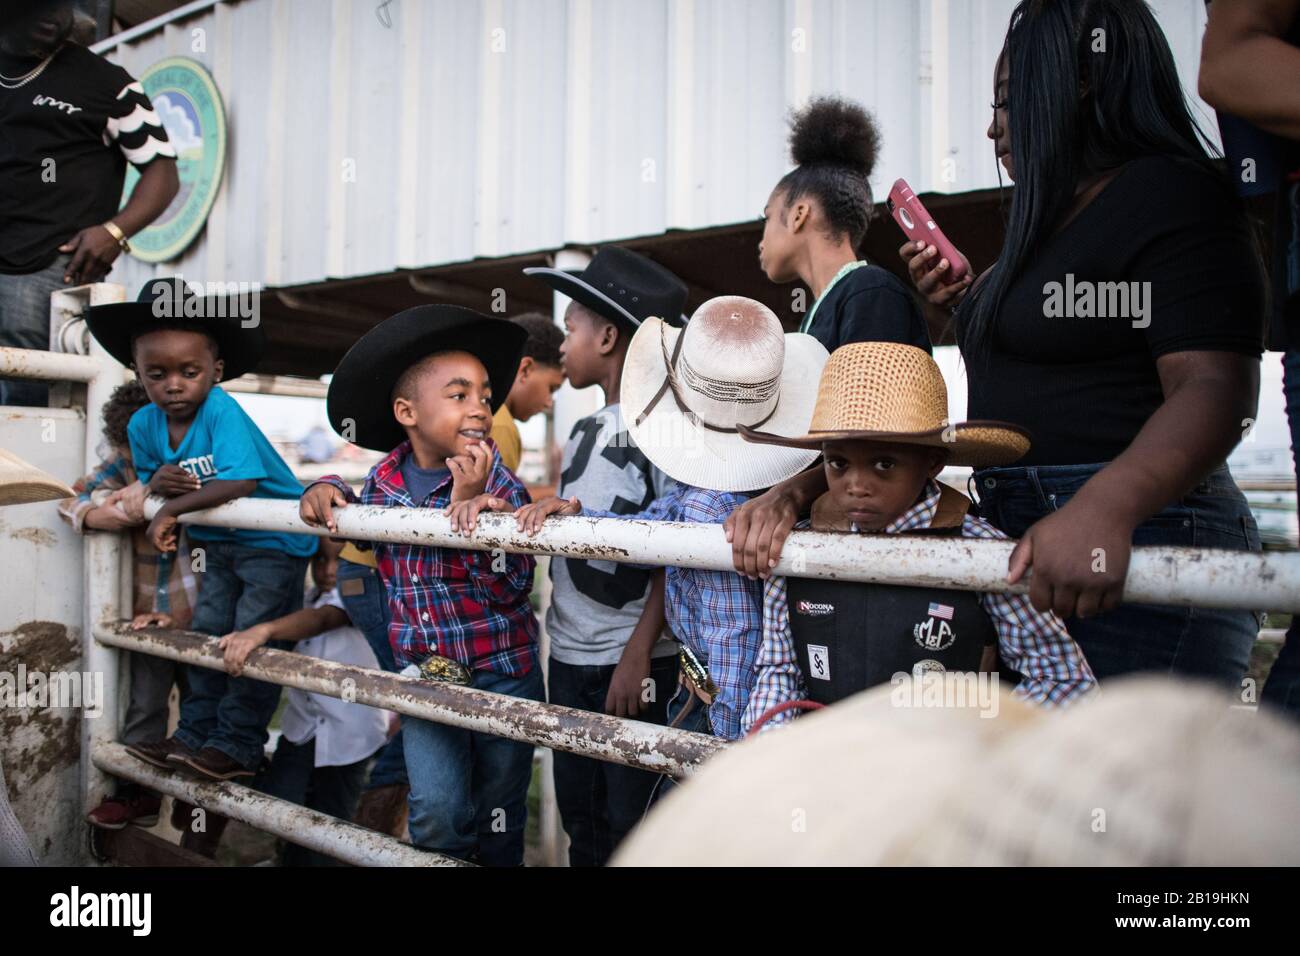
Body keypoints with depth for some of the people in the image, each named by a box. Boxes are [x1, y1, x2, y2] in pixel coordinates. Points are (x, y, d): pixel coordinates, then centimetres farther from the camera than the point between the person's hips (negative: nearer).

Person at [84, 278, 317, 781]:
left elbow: (241, 482, -36)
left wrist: (174, 509, -28)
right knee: (208, 631, 14)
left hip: (274, 540, -8)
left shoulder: (222, 411, -26)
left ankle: (238, 744, 5)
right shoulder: (143, 425, -3)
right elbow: (153, 482, 9)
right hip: (220, 542, 8)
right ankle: (196, 733, 27)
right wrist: (157, 482, -16)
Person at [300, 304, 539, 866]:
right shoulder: (383, 481, -3)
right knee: (436, 814, -5)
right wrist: (326, 491, 1)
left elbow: (511, 589, -22)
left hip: (502, 672, -2)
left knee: (499, 817, 14)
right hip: (422, 673, 2)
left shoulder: (501, 486, -13)